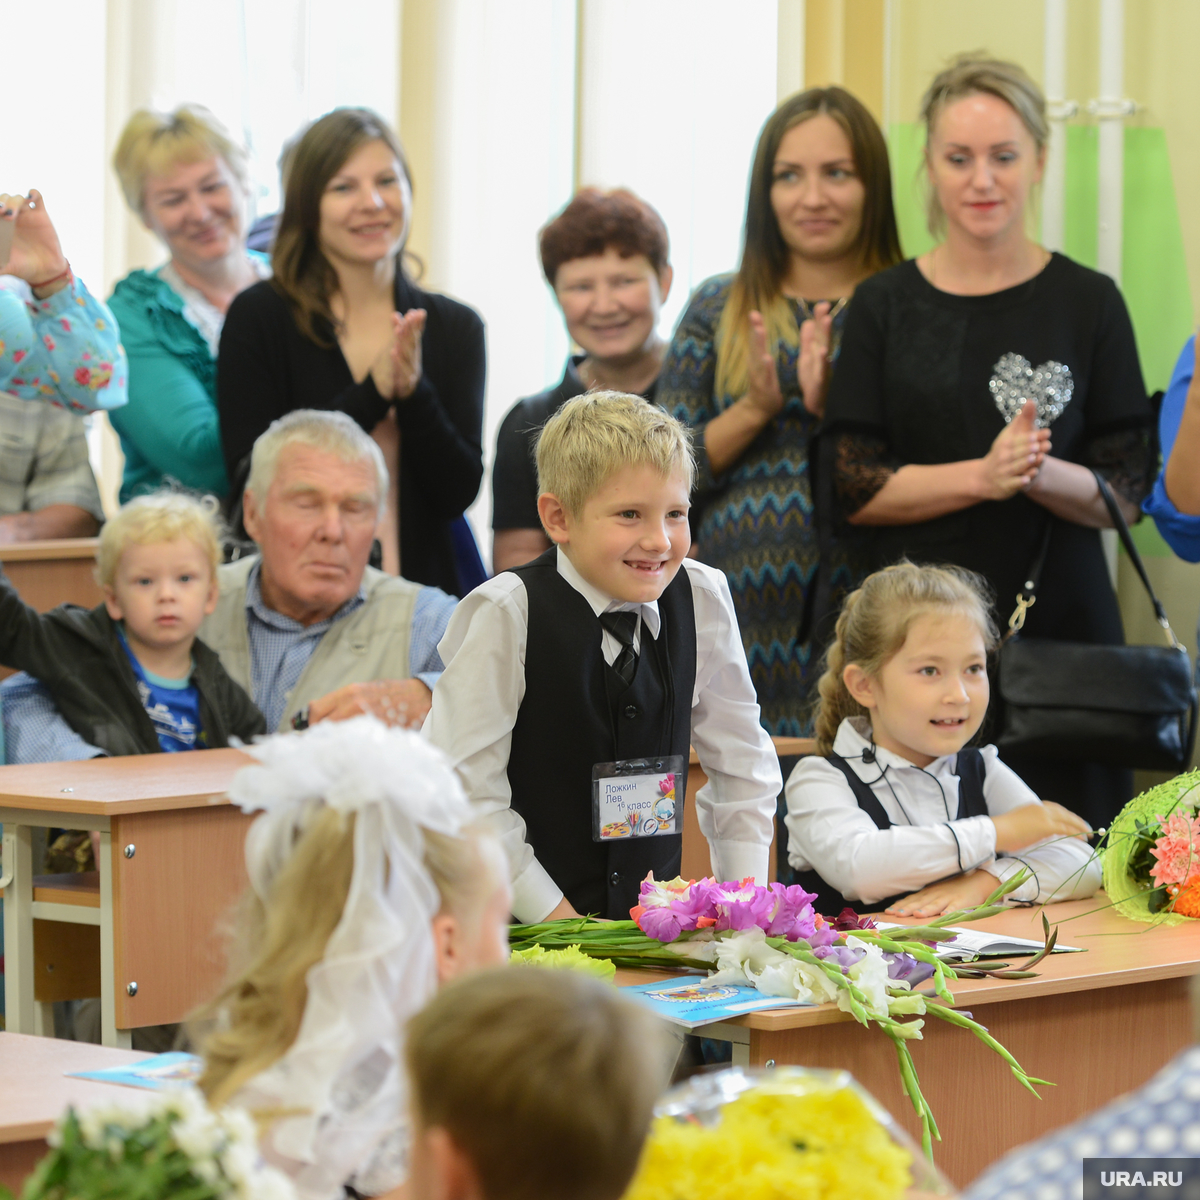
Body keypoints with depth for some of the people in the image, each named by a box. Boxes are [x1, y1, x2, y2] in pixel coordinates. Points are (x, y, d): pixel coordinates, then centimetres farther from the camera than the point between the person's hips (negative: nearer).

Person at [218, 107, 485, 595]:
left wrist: (413, 393, -11)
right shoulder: (258, 317, 2)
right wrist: (372, 393, -10)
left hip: (421, 589, 2)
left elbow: (458, 494, 4)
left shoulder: (455, 327, 10)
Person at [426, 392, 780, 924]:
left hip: (655, 921, 3)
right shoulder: (506, 616, -11)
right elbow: (462, 784, -12)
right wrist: (552, 915, -13)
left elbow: (740, 759, 13)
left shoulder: (703, 601, 1)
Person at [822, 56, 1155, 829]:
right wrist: (984, 475, -13)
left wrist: (1044, 474, -17)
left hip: (1059, 627, 0)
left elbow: (1128, 492, 3)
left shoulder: (1088, 303, 4)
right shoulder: (885, 306, 7)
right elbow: (854, 487, 0)